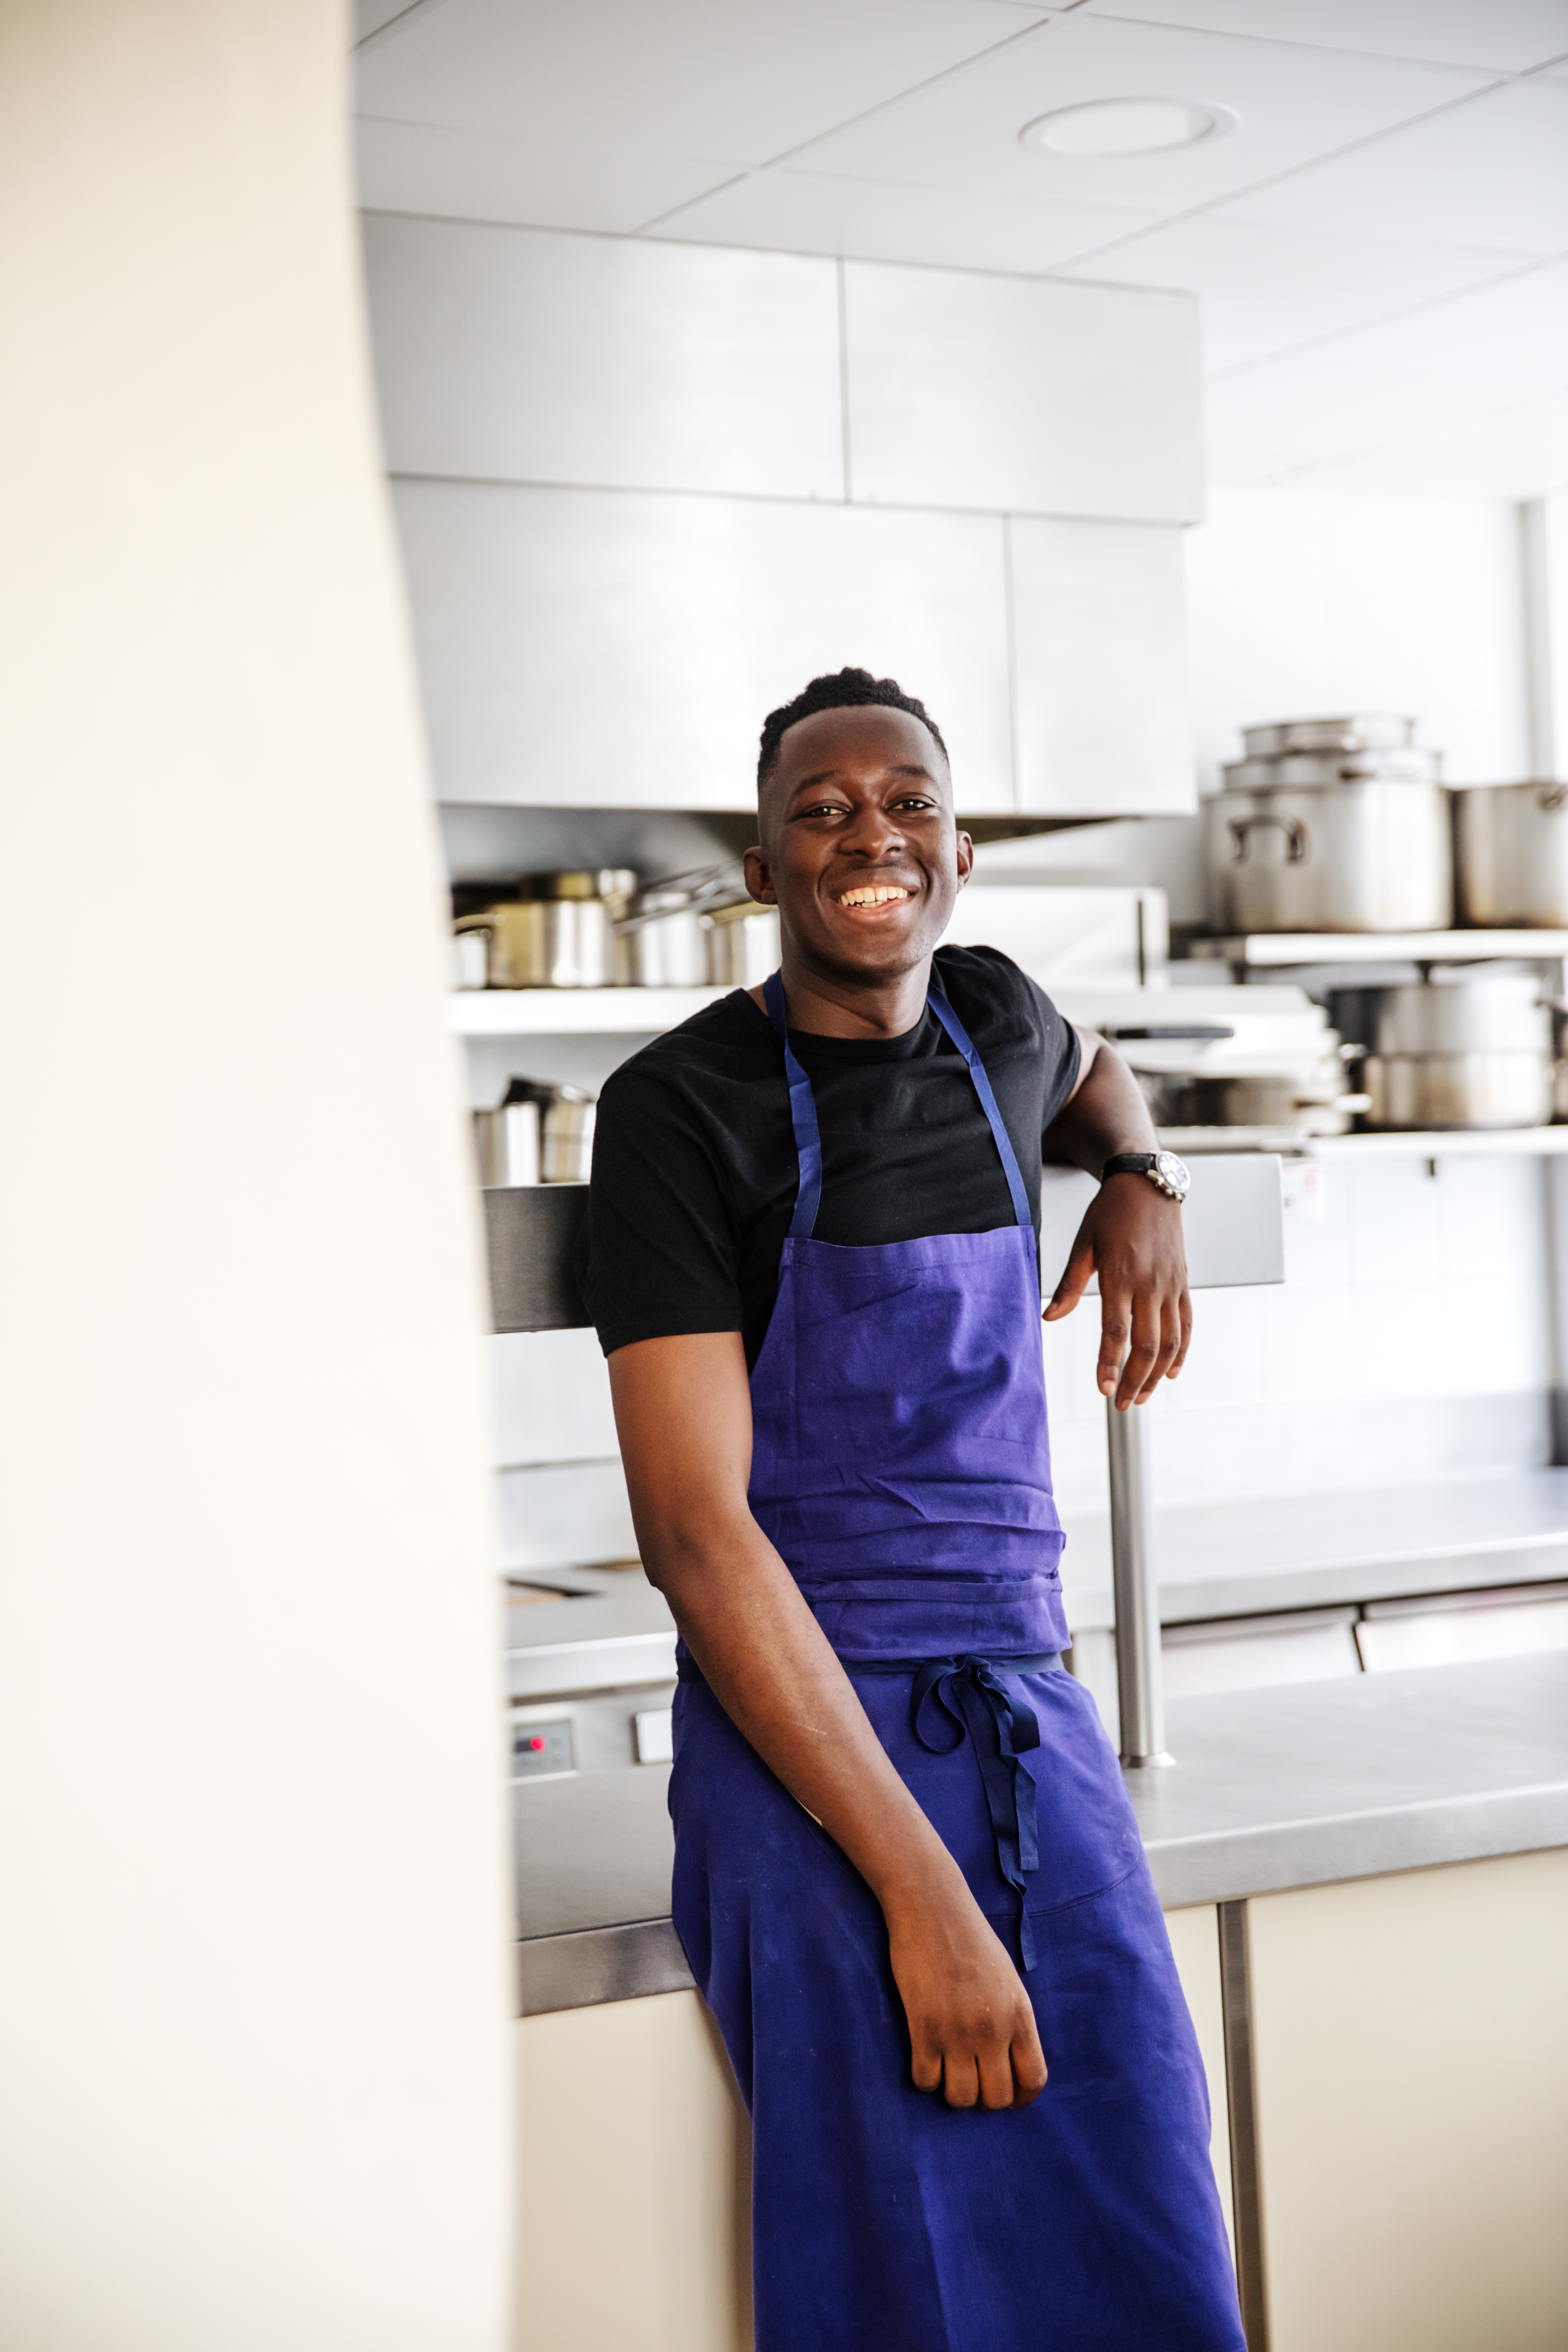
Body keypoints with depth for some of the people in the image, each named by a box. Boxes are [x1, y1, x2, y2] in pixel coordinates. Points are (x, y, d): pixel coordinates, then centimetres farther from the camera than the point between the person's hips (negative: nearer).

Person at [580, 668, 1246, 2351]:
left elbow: (1090, 1075, 39)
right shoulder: (677, 1107, -6)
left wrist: (1144, 1183, 13)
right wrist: (920, 1890, -19)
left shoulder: (993, 1018, 10)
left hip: (1028, 1706, 5)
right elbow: (694, 1529, -13)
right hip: (796, 1725, -4)